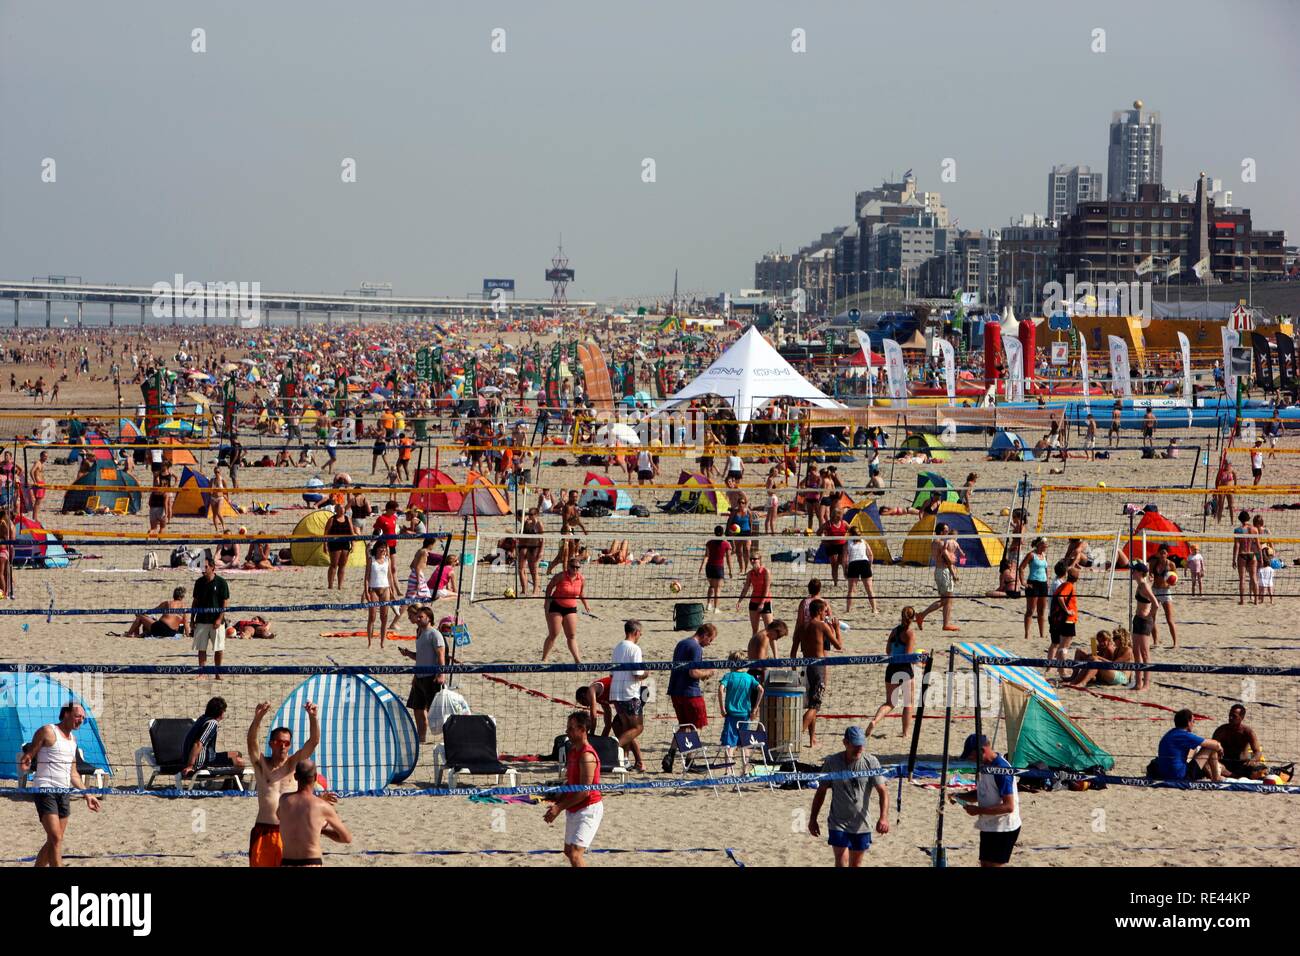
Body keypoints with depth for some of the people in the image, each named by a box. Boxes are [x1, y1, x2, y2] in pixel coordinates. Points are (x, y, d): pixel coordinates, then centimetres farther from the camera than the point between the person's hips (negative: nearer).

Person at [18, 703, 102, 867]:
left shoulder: (73, 738, 18)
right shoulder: (47, 731, -5)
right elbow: (28, 755, -7)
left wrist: (87, 794, 22)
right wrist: (24, 765, -29)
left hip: (64, 792, 8)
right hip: (45, 790, -8)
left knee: (53, 841, 9)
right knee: (56, 838, -16)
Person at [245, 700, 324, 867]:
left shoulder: (294, 764, 6)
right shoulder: (261, 764, 3)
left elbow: (314, 741, -5)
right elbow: (251, 741, -14)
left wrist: (313, 717, -24)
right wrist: (258, 718, -33)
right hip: (264, 832, 0)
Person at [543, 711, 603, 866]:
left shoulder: (587, 756, -20)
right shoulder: (573, 751, 10)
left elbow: (584, 791, -23)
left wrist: (559, 808, -20)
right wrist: (558, 802, 4)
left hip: (589, 808, -10)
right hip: (573, 810, 10)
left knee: (575, 854, -19)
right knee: (569, 851, 19)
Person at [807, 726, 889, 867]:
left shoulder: (871, 762, -8)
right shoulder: (831, 762, -7)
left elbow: (882, 791, -11)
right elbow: (821, 791, 4)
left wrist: (883, 817, -26)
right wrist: (813, 819, 7)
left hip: (861, 825, 1)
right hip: (838, 823, -1)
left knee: (856, 864, 13)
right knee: (841, 861, -13)